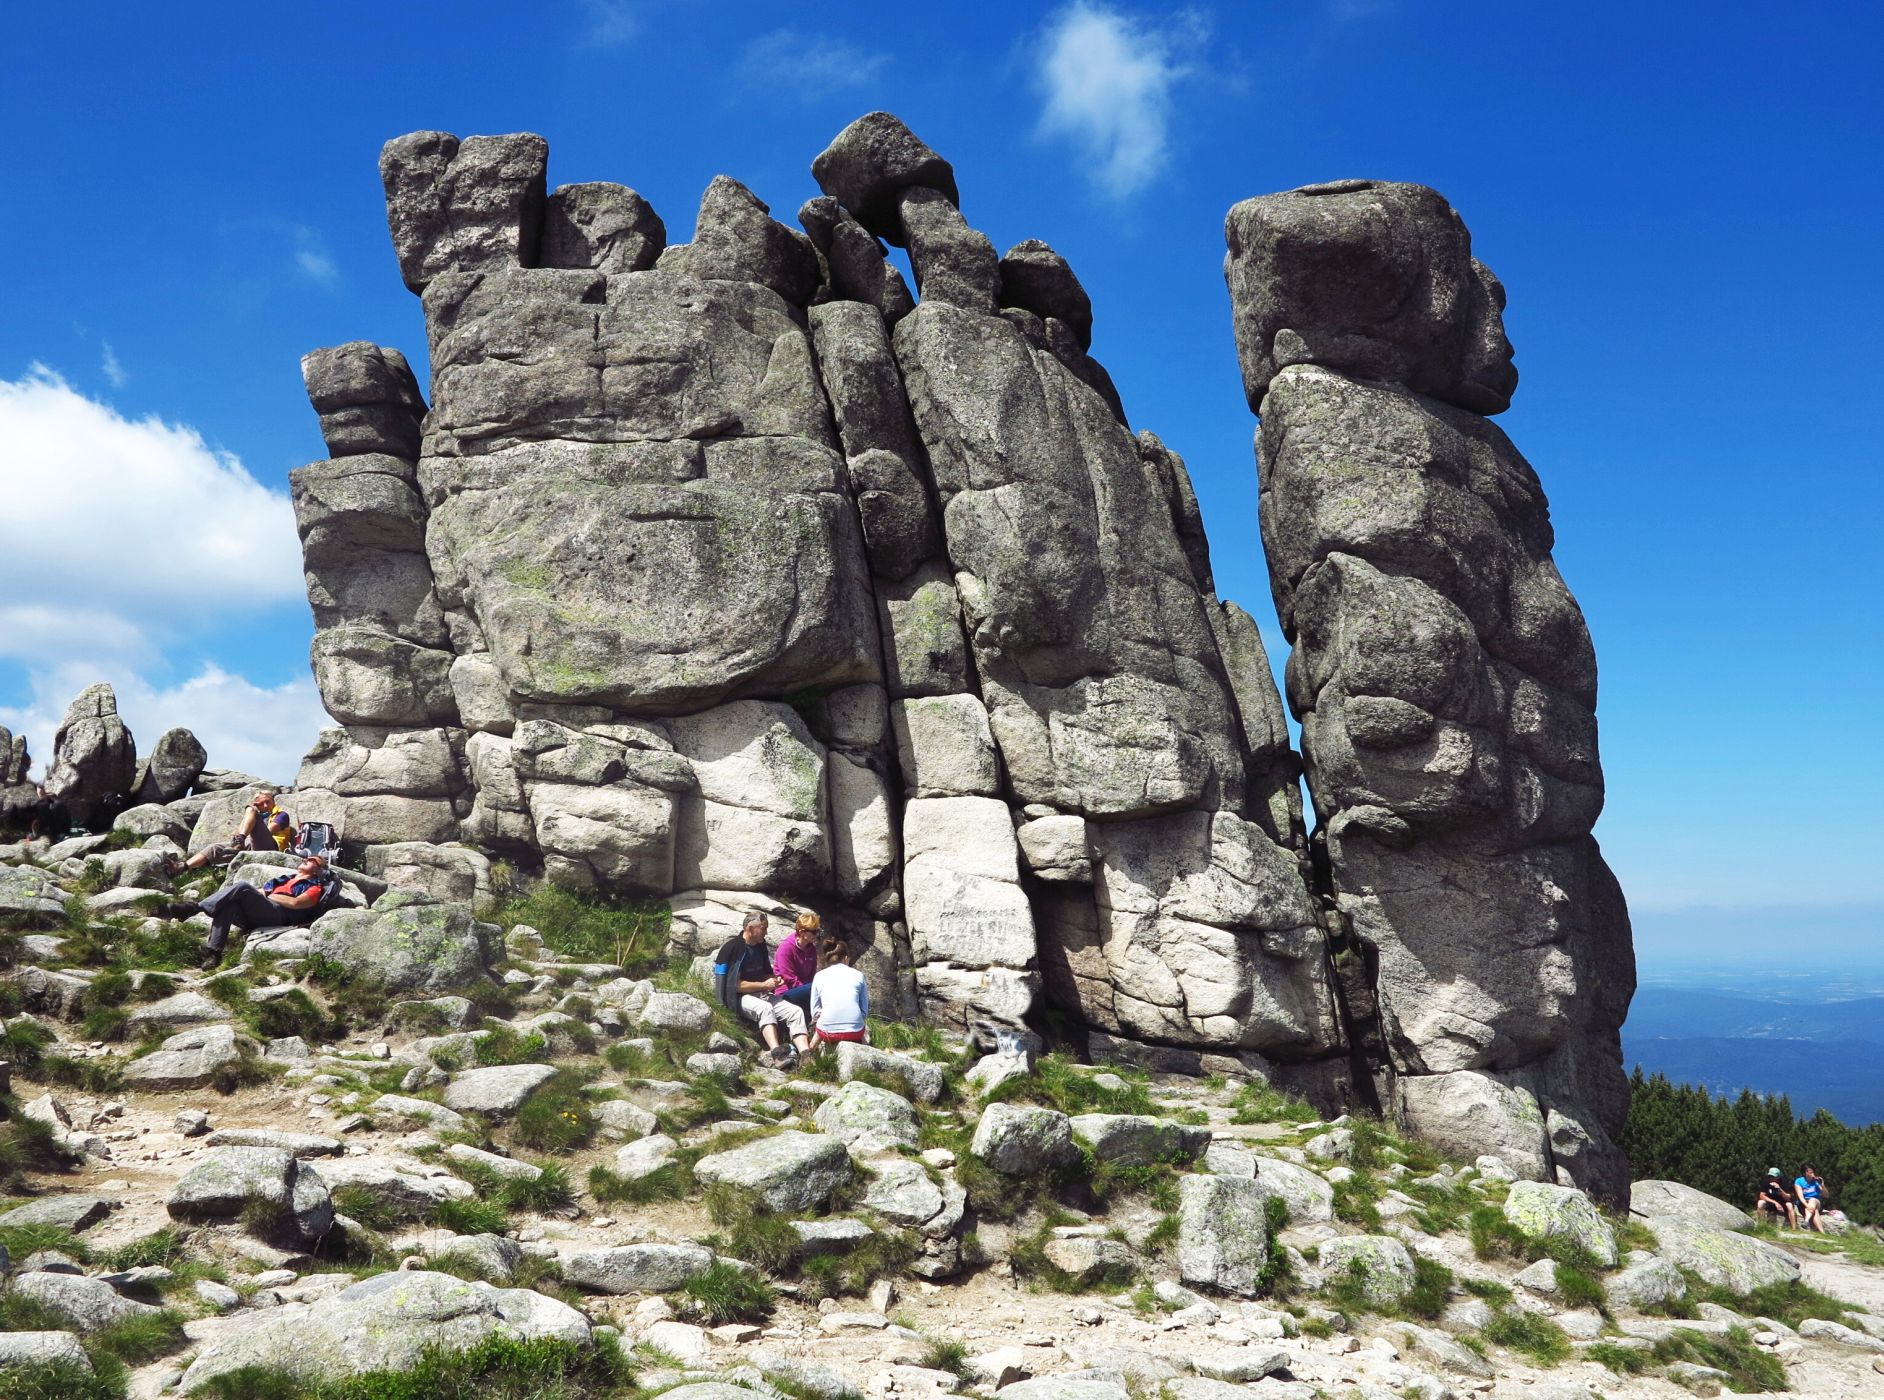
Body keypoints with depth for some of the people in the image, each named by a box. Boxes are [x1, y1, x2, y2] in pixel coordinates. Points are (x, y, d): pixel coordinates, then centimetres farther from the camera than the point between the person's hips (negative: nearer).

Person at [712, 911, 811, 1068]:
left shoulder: (760, 946, 13)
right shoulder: (732, 947, -10)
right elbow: (734, 984, -16)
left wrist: (773, 979, 6)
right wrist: (764, 985, -12)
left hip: (764, 995, 7)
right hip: (740, 998, -7)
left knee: (796, 1011, -16)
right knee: (765, 1008, -38)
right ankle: (777, 1055, -54)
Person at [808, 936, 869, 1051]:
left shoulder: (819, 976, 8)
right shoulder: (858, 975, 8)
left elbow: (815, 1011, 9)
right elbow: (864, 1011, 9)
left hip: (827, 1032, 0)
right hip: (855, 1031, 0)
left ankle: (823, 1044, 14)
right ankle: (862, 1044, 13)